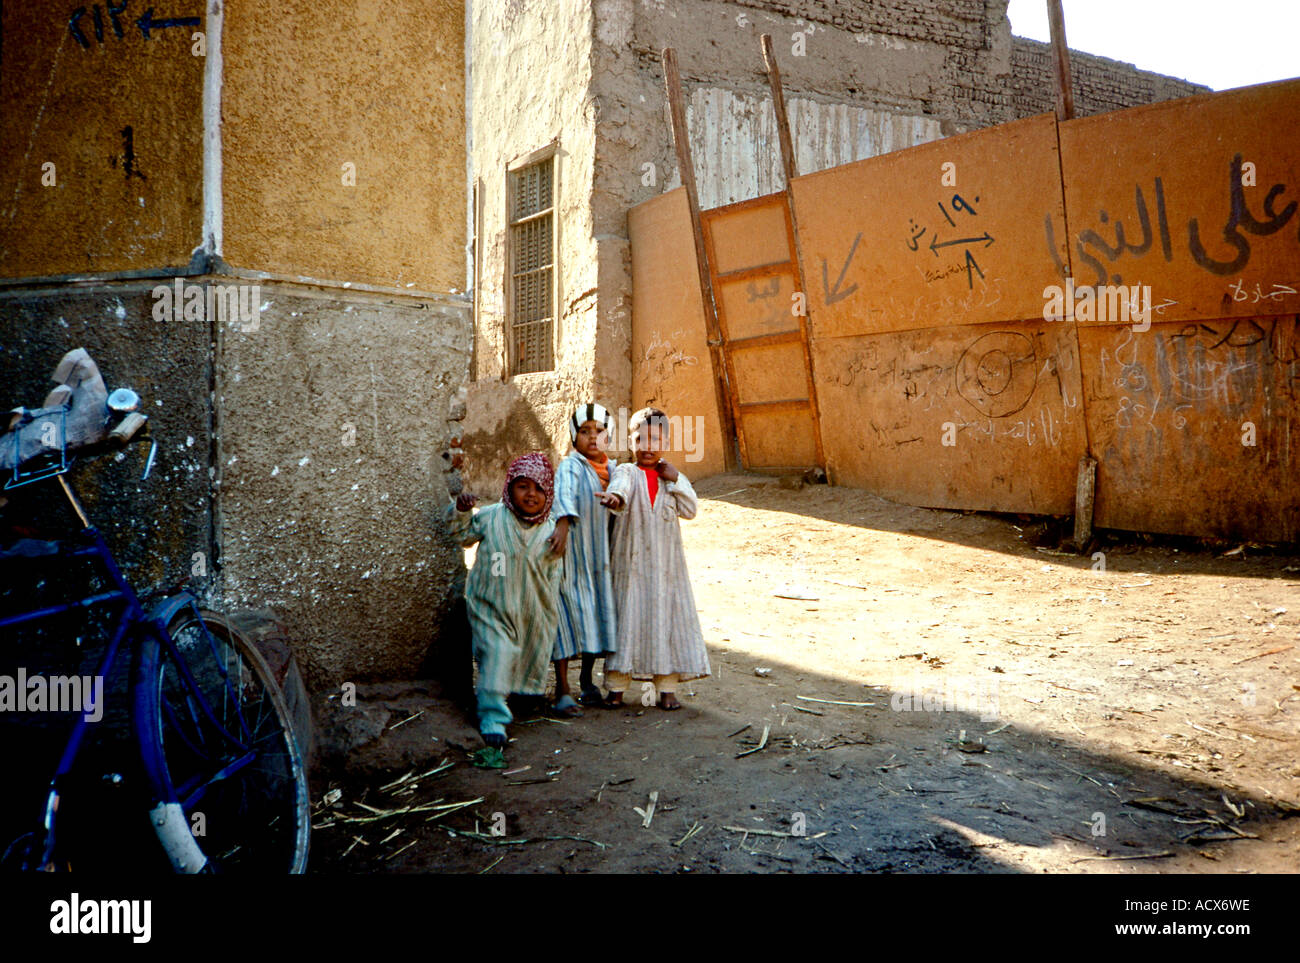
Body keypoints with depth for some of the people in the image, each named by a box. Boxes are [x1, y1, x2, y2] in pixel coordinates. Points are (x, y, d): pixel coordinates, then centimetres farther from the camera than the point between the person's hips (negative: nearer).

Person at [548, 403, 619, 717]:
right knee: (569, 615, -7)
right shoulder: (570, 466, -11)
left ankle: (586, 681, 28)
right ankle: (563, 691, -1)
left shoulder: (612, 468, 10)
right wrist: (563, 524, -48)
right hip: (570, 553, -6)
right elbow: (563, 494, -31)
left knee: (596, 614, 11)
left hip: (600, 556, 6)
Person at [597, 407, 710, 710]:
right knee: (625, 617, 1)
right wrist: (615, 497, -47)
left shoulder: (675, 478, 11)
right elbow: (619, 487, -24)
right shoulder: (626, 472, 0)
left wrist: (674, 480, -9)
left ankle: (667, 688, 12)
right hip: (630, 562, -2)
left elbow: (690, 510, -1)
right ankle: (616, 687, 11)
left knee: (667, 616, 3)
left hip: (666, 564, 2)